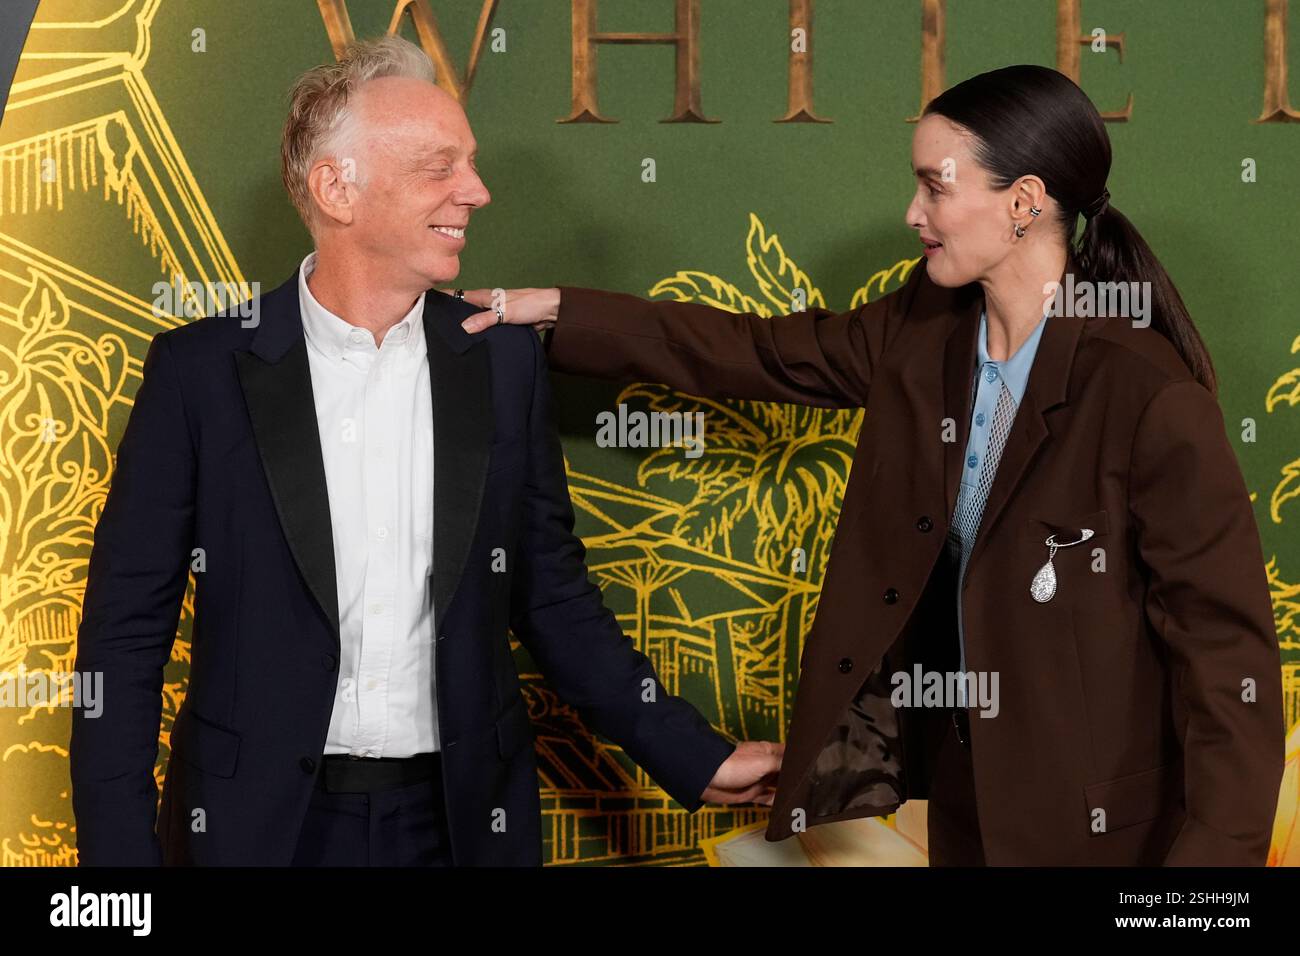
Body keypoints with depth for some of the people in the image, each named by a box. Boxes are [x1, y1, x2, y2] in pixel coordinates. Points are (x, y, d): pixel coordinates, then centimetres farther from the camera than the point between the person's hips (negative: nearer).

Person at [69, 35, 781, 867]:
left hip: (457, 821, 2)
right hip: (258, 823, -2)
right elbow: (128, 627, -2)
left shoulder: (503, 362, 2)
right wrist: (118, 847, -8)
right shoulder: (203, 367, -5)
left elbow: (551, 596, 9)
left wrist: (696, 760, 4)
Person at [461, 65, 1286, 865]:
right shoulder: (925, 329, -2)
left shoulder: (1151, 397, -23)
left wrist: (1212, 853, -23)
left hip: (1093, 811, -6)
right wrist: (559, 313, 5)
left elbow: (1227, 647, -21)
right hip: (960, 768, 6)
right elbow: (764, 353, 9)